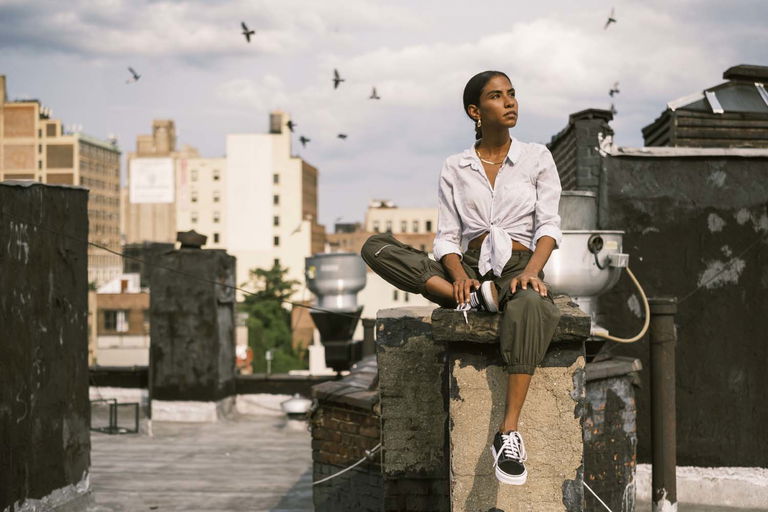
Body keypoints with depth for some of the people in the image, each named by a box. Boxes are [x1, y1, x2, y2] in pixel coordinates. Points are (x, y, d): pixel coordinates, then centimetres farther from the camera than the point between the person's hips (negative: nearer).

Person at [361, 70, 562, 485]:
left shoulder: (537, 158, 10)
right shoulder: (455, 168, 12)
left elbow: (548, 225, 0)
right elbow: (446, 237, 6)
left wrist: (532, 270, -21)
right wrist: (459, 276, -17)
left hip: (518, 268, -2)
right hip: (470, 270, 3)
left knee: (529, 306, -44)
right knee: (376, 247, -19)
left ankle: (509, 434, -45)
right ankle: (474, 298, -26)